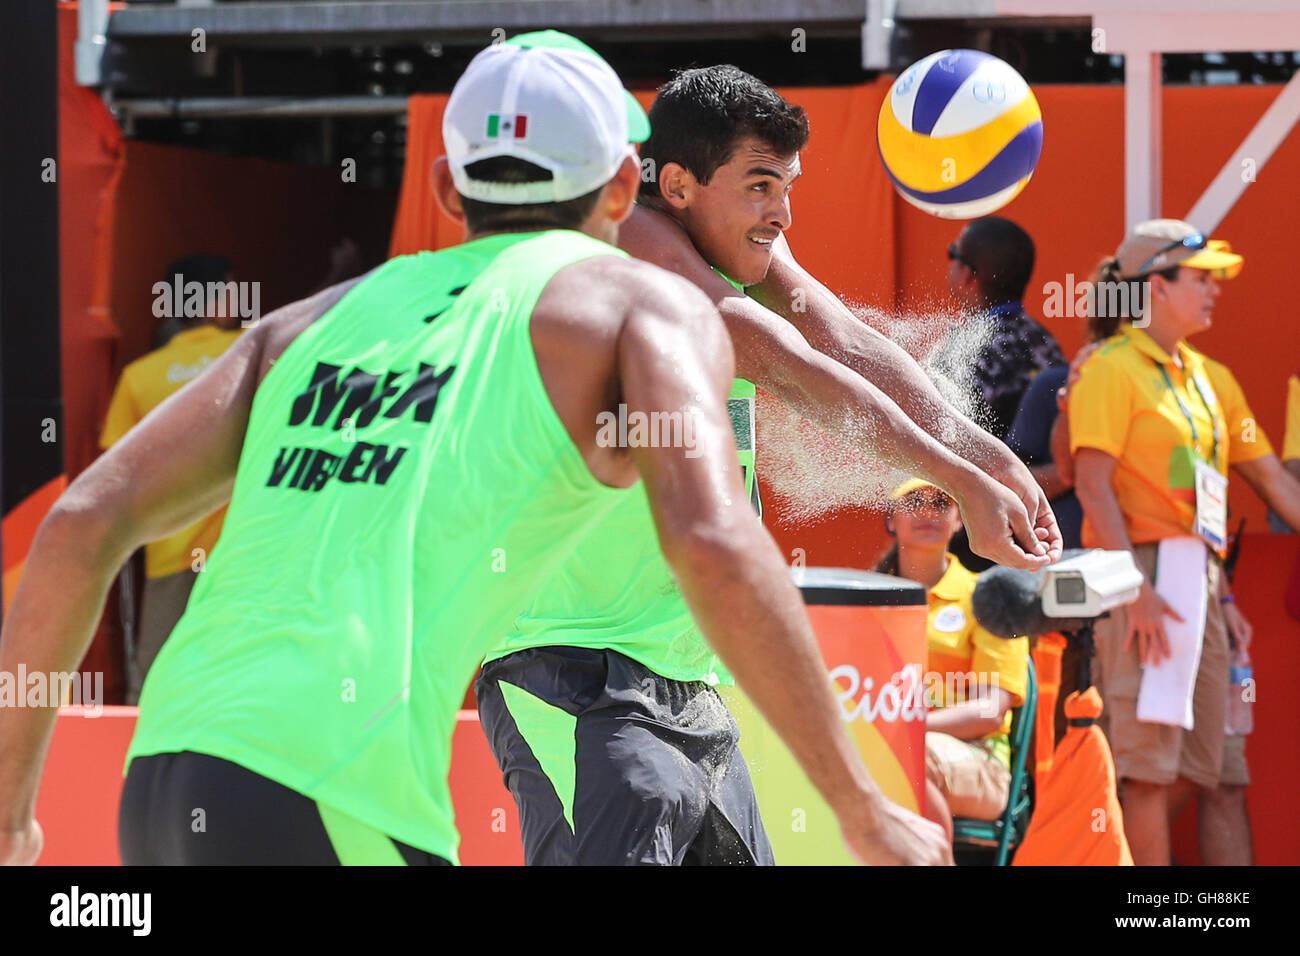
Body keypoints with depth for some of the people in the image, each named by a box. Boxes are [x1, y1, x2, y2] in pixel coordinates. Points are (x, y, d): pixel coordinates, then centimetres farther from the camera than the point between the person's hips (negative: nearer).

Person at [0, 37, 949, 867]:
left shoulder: (320, 318, 24)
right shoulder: (647, 305, 10)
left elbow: (81, 524, 14)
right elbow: (712, 544, -8)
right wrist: (861, 810, -4)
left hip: (164, 777, 7)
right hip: (329, 807, -7)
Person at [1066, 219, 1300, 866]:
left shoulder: (1206, 377, 18)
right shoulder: (1113, 367, -3)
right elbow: (1093, 486, -11)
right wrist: (1136, 589, -20)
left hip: (1200, 576, 8)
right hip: (1141, 570, -8)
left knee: (1195, 769, 5)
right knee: (1151, 763, -8)